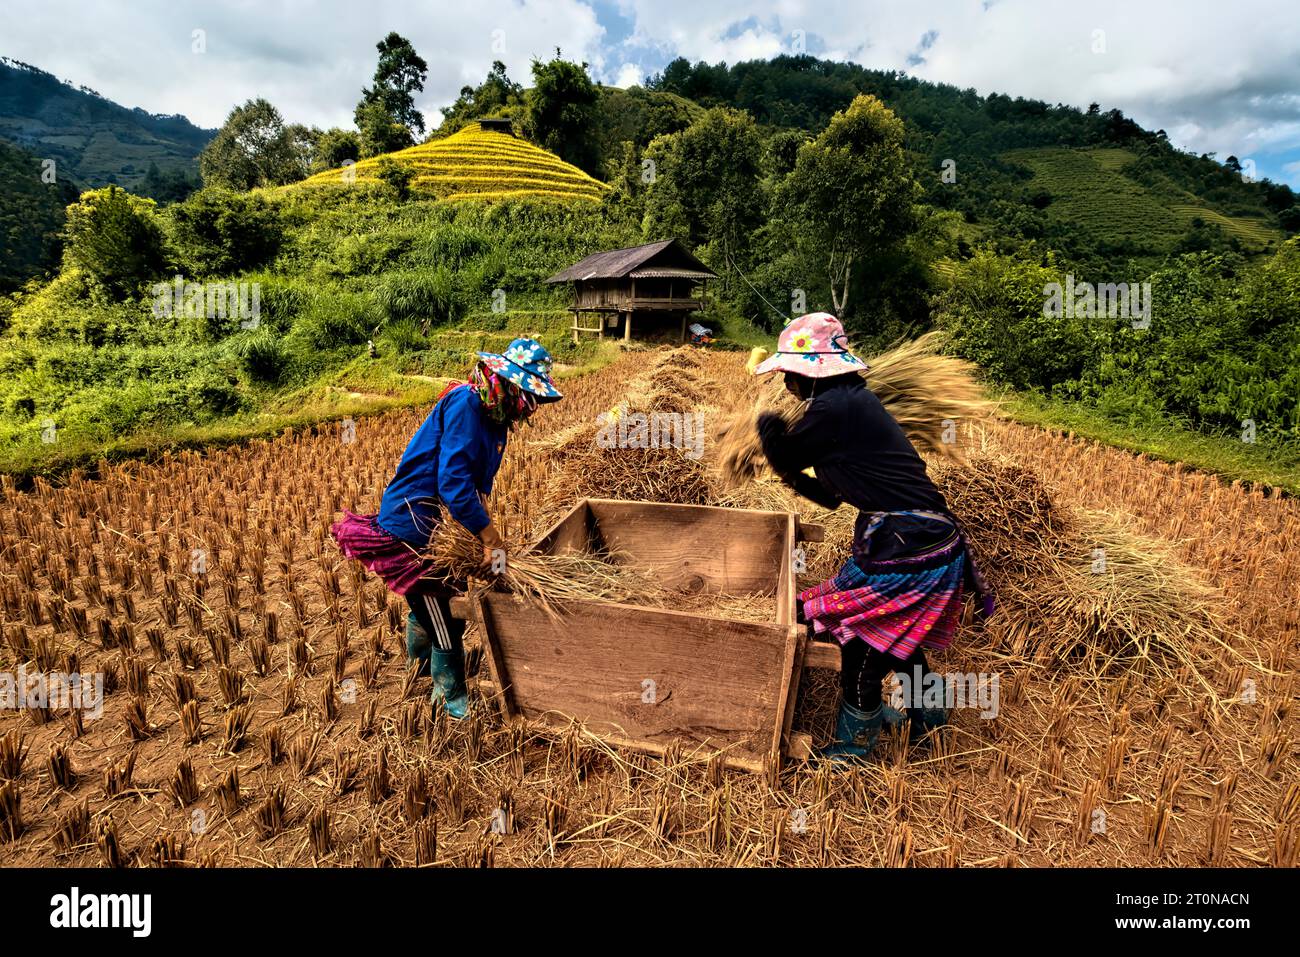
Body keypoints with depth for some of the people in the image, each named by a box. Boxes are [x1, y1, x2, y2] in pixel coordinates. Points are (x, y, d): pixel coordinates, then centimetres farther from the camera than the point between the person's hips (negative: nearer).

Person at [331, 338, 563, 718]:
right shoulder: (466, 404, -23)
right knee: (443, 617, 1)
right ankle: (453, 700, 19)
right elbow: (453, 480, -29)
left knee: (425, 601, 27)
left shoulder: (494, 416, 5)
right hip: (413, 519, -9)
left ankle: (422, 672, 48)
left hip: (435, 521, 9)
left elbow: (479, 481, 9)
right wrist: (487, 533, -23)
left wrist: (485, 527, -3)